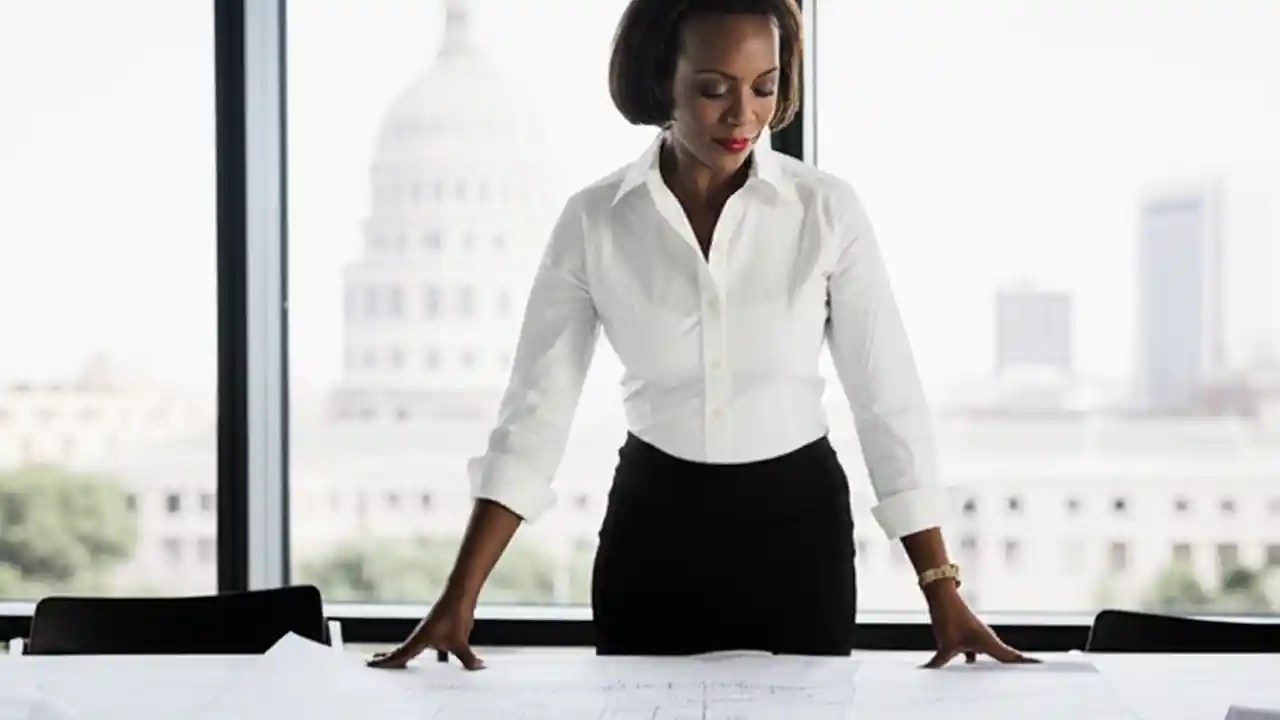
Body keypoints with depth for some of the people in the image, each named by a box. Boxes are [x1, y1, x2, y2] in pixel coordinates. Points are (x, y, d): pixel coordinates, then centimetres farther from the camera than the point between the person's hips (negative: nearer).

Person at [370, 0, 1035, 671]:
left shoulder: (827, 208, -9)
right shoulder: (593, 220, -7)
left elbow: (890, 402, -7)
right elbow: (536, 411, -6)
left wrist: (943, 594, -12)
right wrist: (458, 600, -13)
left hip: (797, 523, -1)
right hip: (651, 527, 1)